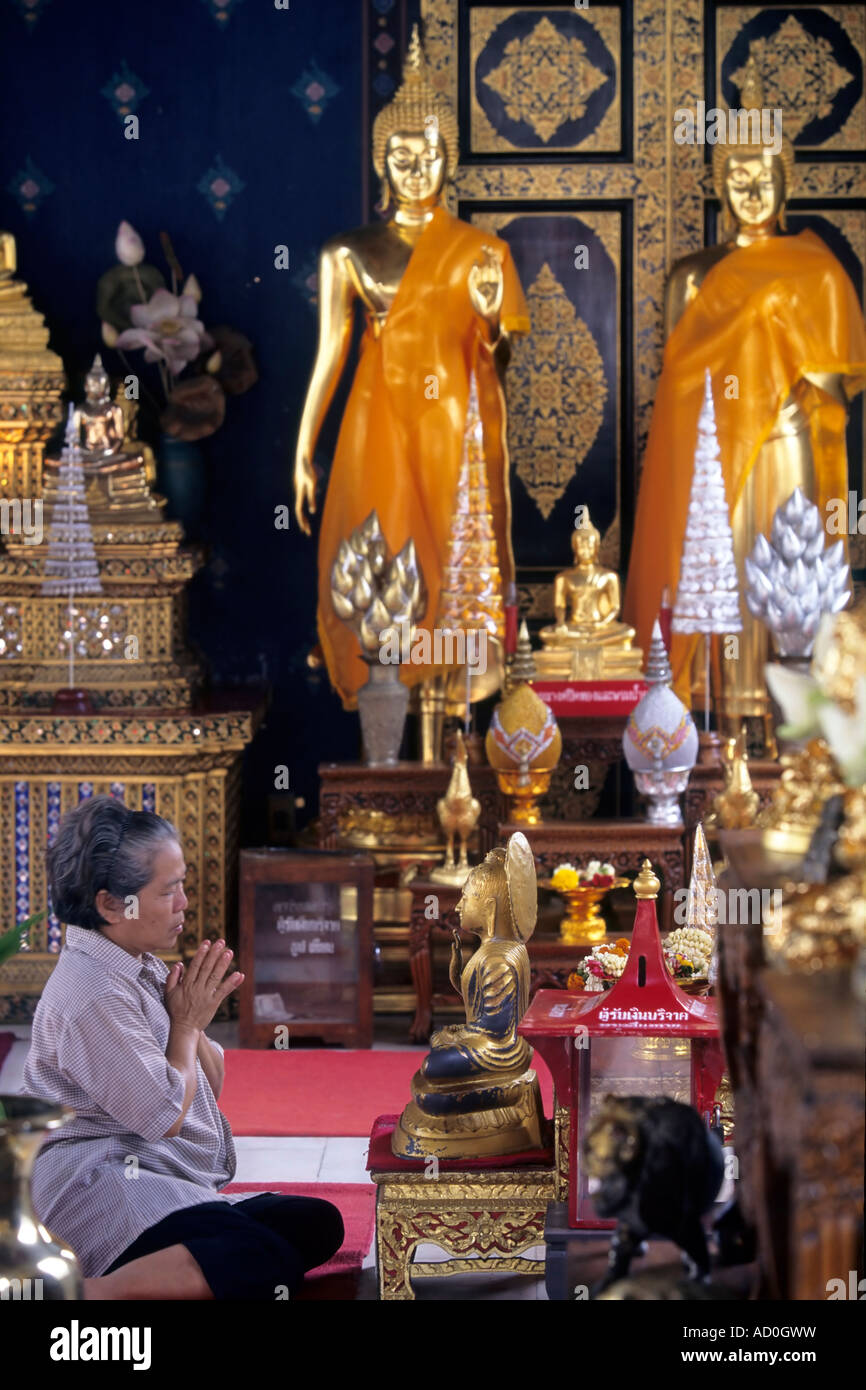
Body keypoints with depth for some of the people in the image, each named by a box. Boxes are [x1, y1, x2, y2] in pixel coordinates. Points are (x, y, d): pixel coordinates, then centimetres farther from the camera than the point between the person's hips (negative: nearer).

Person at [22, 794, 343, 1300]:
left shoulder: (144, 970, 15)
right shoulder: (92, 993, -16)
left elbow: (209, 1085, 21)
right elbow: (166, 1117, -16)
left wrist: (193, 1023, 0)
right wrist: (186, 1024, -1)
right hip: (102, 1188, -10)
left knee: (319, 1222, -8)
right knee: (266, 1265, -30)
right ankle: (86, 1292, -26)